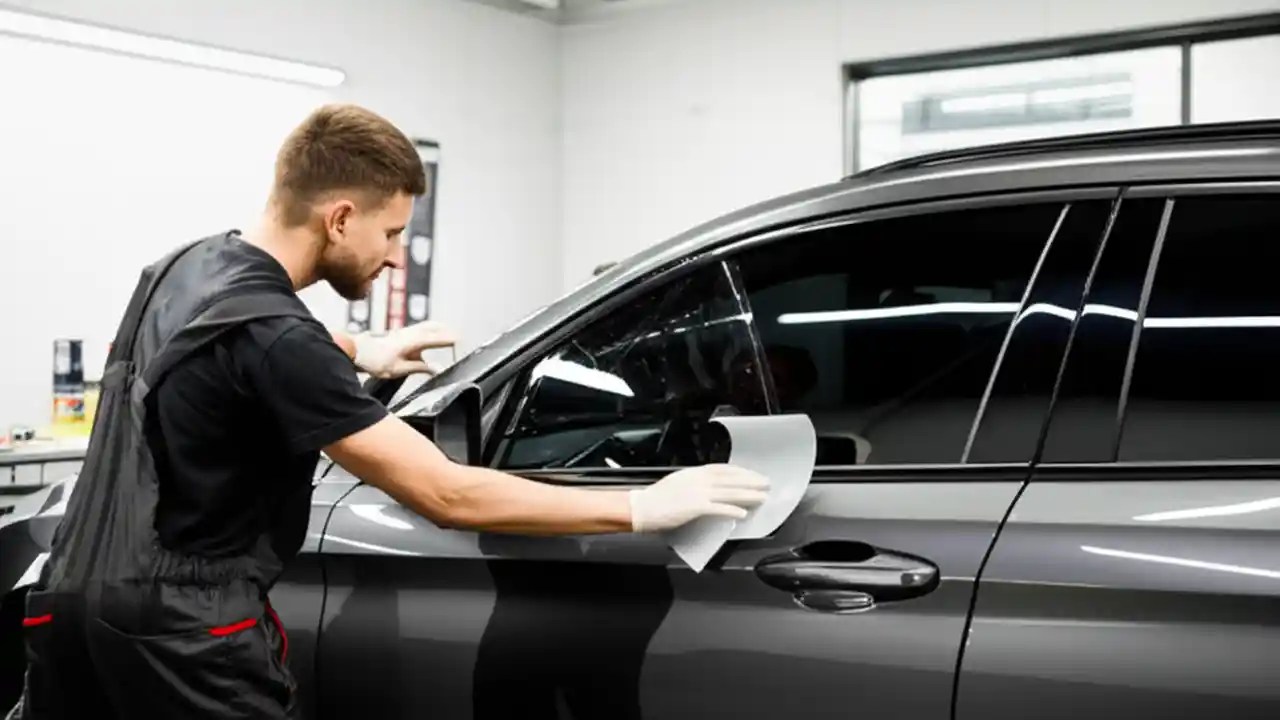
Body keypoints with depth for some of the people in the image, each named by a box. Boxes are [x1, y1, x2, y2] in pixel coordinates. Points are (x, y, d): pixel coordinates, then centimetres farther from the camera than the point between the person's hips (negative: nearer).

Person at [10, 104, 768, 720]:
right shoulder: (275, 335, -21)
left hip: (74, 595, 9)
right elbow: (449, 495, -23)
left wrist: (359, 354, 37)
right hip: (180, 624, -9)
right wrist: (645, 508, -18)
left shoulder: (186, 267, 7)